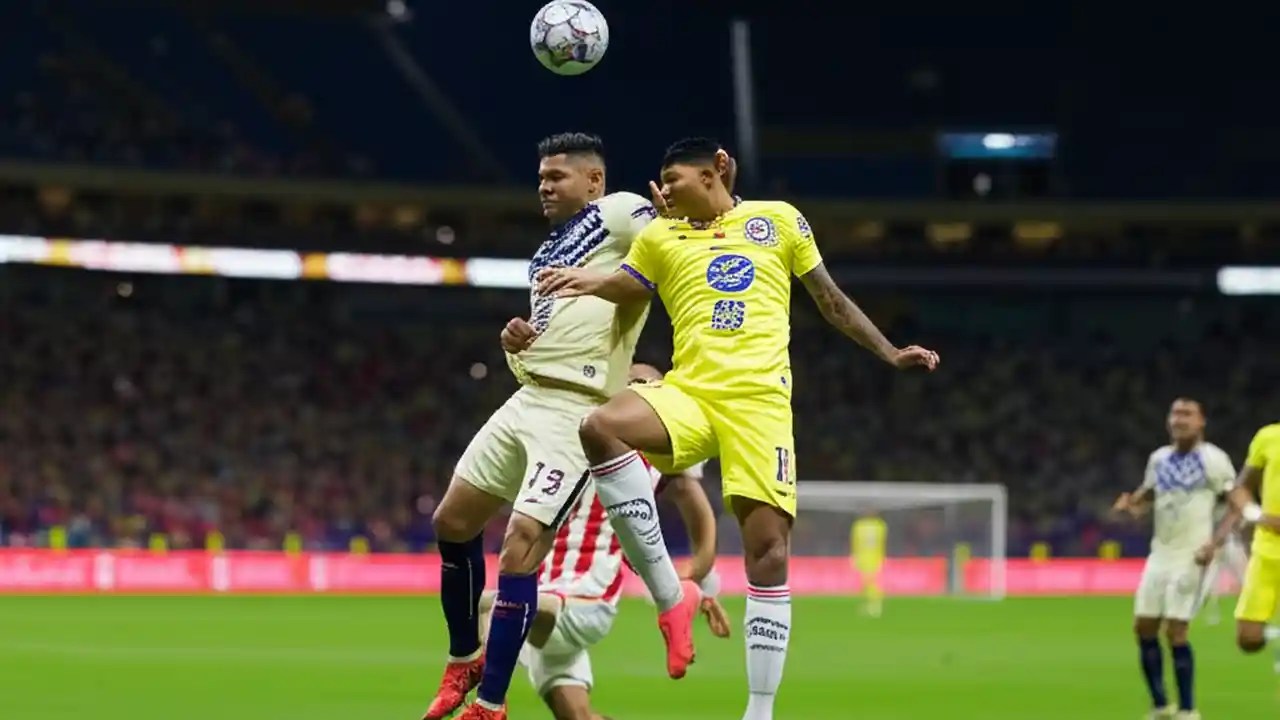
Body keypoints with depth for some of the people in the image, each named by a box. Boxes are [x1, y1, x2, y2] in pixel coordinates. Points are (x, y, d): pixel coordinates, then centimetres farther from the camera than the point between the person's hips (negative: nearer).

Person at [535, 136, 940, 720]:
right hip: (687, 394, 1)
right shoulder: (659, 237, 18)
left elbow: (830, 298, 19)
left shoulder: (777, 219, 14)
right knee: (600, 427, -30)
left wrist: (890, 354, 16)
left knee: (768, 550, -9)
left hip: (759, 400, -1)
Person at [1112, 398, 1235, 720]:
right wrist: (1132, 502, 2)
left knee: (1175, 632, -11)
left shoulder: (1213, 460, -8)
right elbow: (1147, 490, 26)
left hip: (1190, 557, -7)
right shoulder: (1159, 458, 11)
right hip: (1160, 554, 7)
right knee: (1144, 629, 5)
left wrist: (1215, 542, -19)